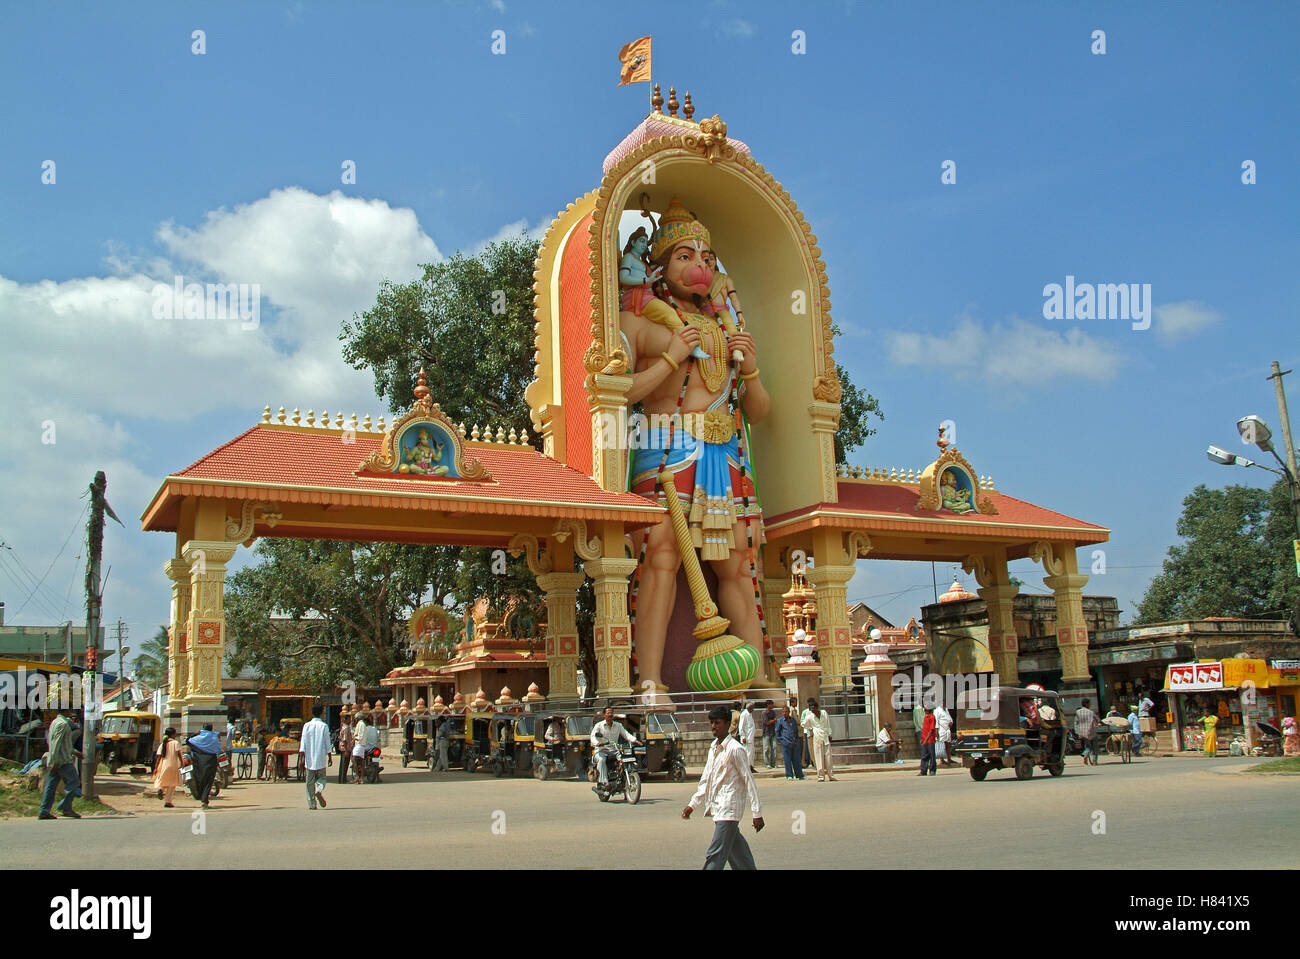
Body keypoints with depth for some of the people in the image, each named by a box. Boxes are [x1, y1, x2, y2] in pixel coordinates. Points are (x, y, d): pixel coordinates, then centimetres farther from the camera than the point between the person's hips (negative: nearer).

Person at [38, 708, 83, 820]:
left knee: (51, 785, 7)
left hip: (55, 761, 9)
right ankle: (66, 808, 1)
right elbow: (56, 743, -21)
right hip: (63, 760, -9)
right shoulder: (63, 723, -15)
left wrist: (74, 752, 30)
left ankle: (44, 811, 6)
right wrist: (56, 762, -21)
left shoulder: (55, 722, 18)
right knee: (74, 782, 0)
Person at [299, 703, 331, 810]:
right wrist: (330, 757, 7)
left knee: (310, 782, 7)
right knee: (322, 777, 13)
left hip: (309, 758, 1)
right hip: (321, 757, -1)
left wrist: (302, 757, -1)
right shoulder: (324, 726, -3)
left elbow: (303, 742, -3)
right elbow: (327, 743, -1)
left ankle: (312, 804, 5)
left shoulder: (307, 725, 0)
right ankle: (319, 790, -17)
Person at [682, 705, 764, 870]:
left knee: (715, 856, -11)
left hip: (729, 809, -8)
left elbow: (749, 780, -11)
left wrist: (757, 813, -12)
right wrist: (693, 804, 17)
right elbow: (705, 779, 20)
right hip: (717, 808, 8)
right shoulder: (713, 747, 13)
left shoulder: (736, 749, -11)